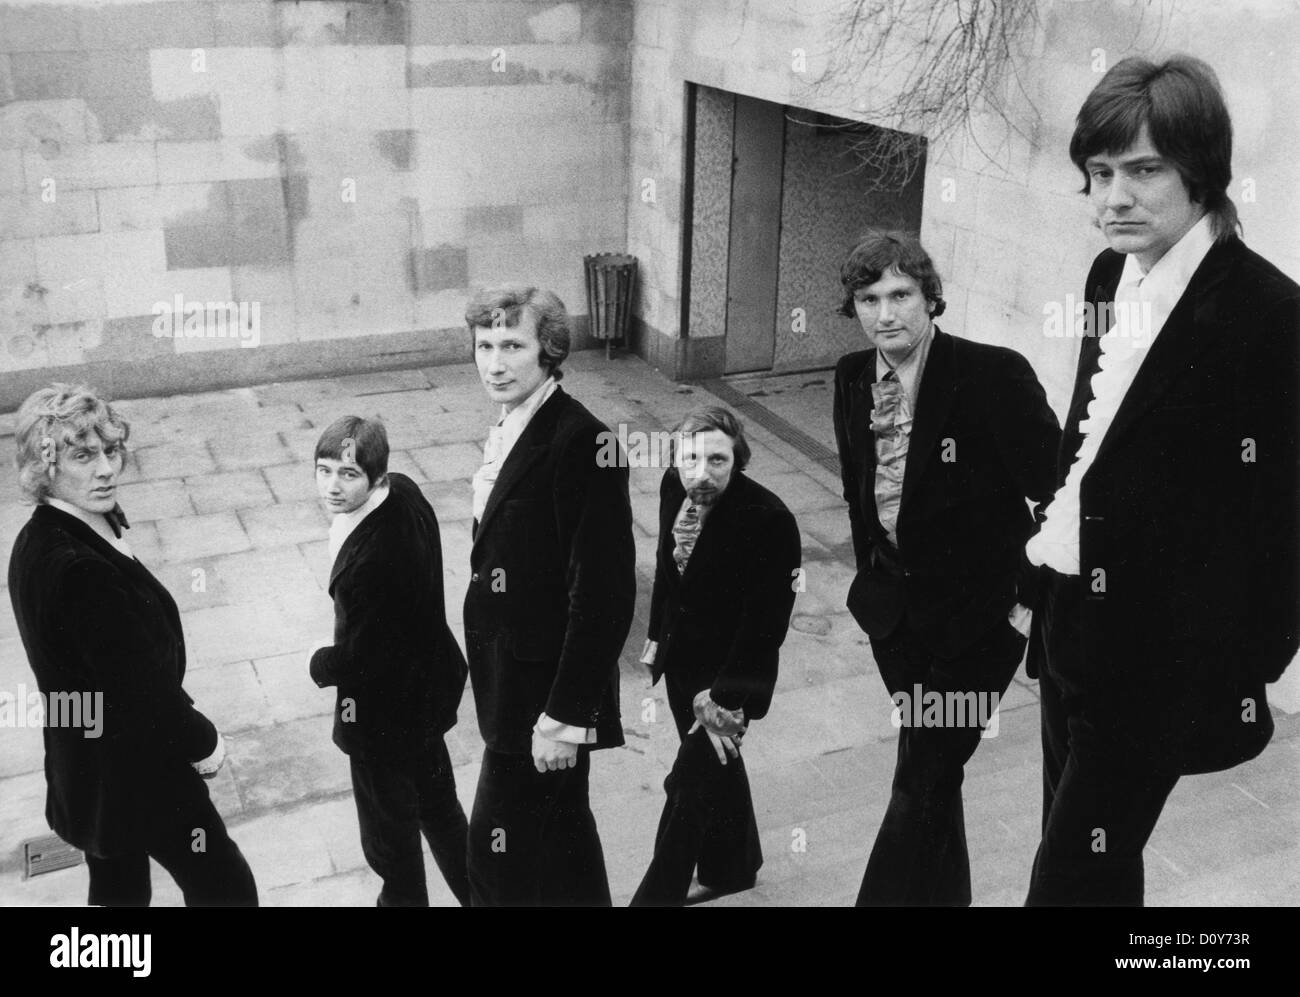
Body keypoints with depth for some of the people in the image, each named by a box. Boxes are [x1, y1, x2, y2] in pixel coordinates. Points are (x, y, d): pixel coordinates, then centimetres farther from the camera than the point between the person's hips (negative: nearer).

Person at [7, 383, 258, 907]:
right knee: (226, 888, 5)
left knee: (119, 888, 26)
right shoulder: (77, 569, -32)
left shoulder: (40, 542, -2)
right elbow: (141, 684, -26)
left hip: (86, 763, 9)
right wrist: (203, 742, -10)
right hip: (133, 770, -9)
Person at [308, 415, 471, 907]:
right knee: (436, 801, 30)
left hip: (383, 714, -9)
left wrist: (319, 664, -8)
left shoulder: (368, 563, -37)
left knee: (389, 834, 16)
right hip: (431, 682, 10)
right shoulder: (404, 491, -10)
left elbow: (354, 660, -25)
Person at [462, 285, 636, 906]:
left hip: (547, 684, -9)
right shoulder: (511, 431, 7)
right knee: (560, 826, 23)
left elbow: (602, 593, -23)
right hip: (512, 675, 9)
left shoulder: (580, 442, -21)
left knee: (500, 844, 0)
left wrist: (565, 715, -22)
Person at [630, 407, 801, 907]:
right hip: (681, 659, 7)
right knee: (716, 766, 24)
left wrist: (724, 696, -22)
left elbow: (765, 621, -24)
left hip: (730, 671, -7)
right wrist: (658, 636, 9)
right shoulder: (674, 487, -9)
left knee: (691, 783, -2)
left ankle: (657, 893, 17)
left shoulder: (769, 520, -28)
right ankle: (732, 869, 46)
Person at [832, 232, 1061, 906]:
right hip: (895, 607, 6)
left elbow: (1058, 492, -15)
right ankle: (945, 891, 39)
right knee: (929, 770, 20)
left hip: (978, 612, -6)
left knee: (922, 781, -3)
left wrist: (1032, 596, -14)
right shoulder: (851, 377, -1)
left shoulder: (995, 375, -19)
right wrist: (871, 575, 14)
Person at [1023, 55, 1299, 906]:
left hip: (1162, 644, -7)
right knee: (1085, 853, 21)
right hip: (1076, 613, 7)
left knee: (1073, 874, 2)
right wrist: (1048, 557, 9)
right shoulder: (1111, 276, 5)